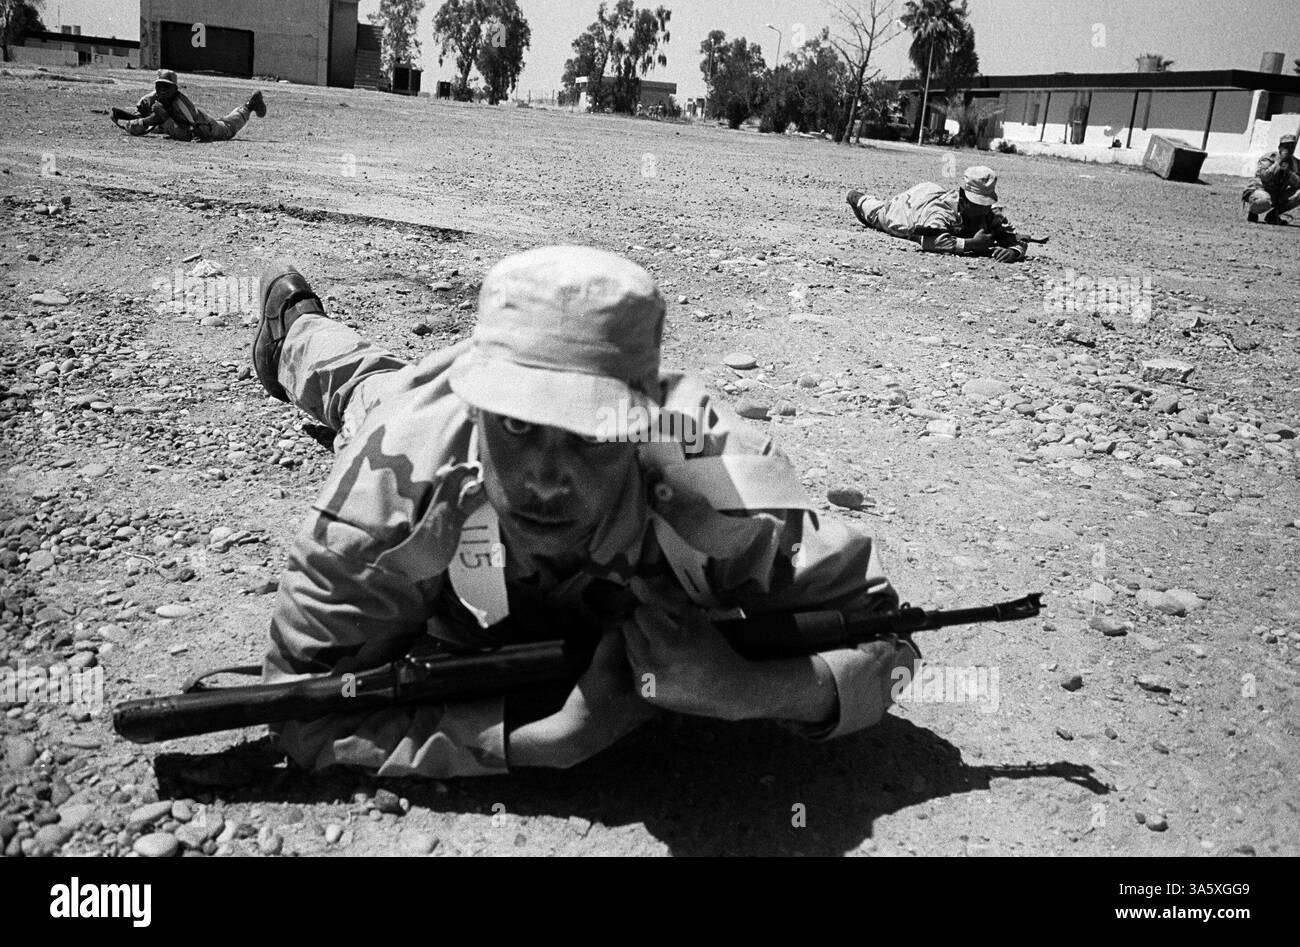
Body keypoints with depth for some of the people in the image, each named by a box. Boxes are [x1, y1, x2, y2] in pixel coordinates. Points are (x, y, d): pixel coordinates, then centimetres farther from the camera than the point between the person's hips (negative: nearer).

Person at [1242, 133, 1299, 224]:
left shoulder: (1295, 163, 5)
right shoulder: (1269, 158, -11)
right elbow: (1265, 177, -27)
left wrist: (1287, 172, -22)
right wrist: (1279, 163, -27)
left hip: (1278, 196, 6)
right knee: (1265, 200, -42)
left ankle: (1273, 215, 0)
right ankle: (1251, 212, -5)